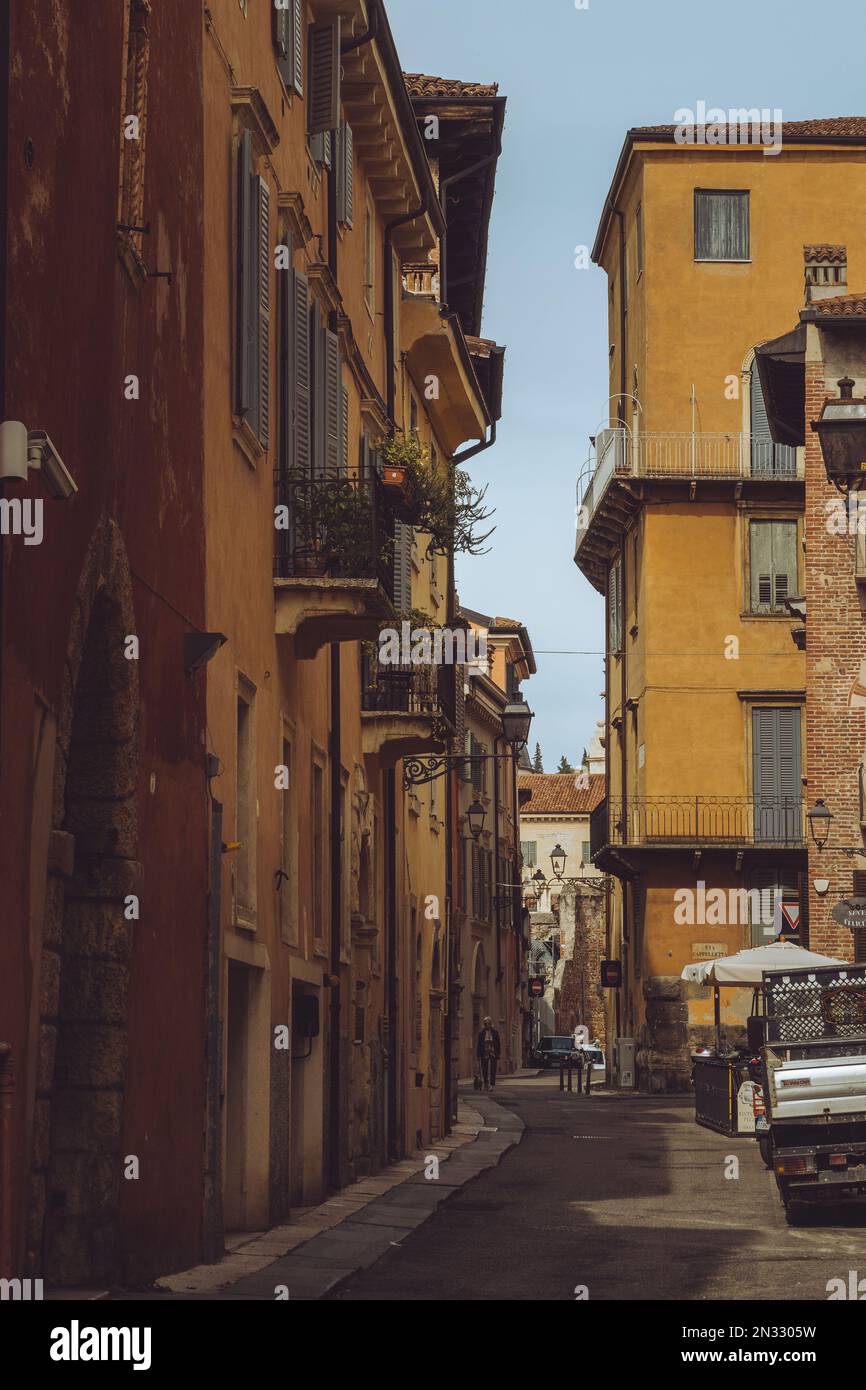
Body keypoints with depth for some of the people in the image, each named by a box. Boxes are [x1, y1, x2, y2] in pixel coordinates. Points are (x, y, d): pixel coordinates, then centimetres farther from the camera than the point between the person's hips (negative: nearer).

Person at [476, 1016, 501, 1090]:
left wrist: (498, 1054, 1)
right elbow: (479, 1044, 5)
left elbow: (498, 1043, 6)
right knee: (485, 1070, 4)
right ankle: (486, 1085, 15)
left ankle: (491, 1084, -10)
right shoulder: (481, 1033, 3)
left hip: (493, 1053, -1)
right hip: (484, 1053, 1)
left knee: (493, 1070, -7)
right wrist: (479, 1055, 0)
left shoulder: (495, 1032, 4)